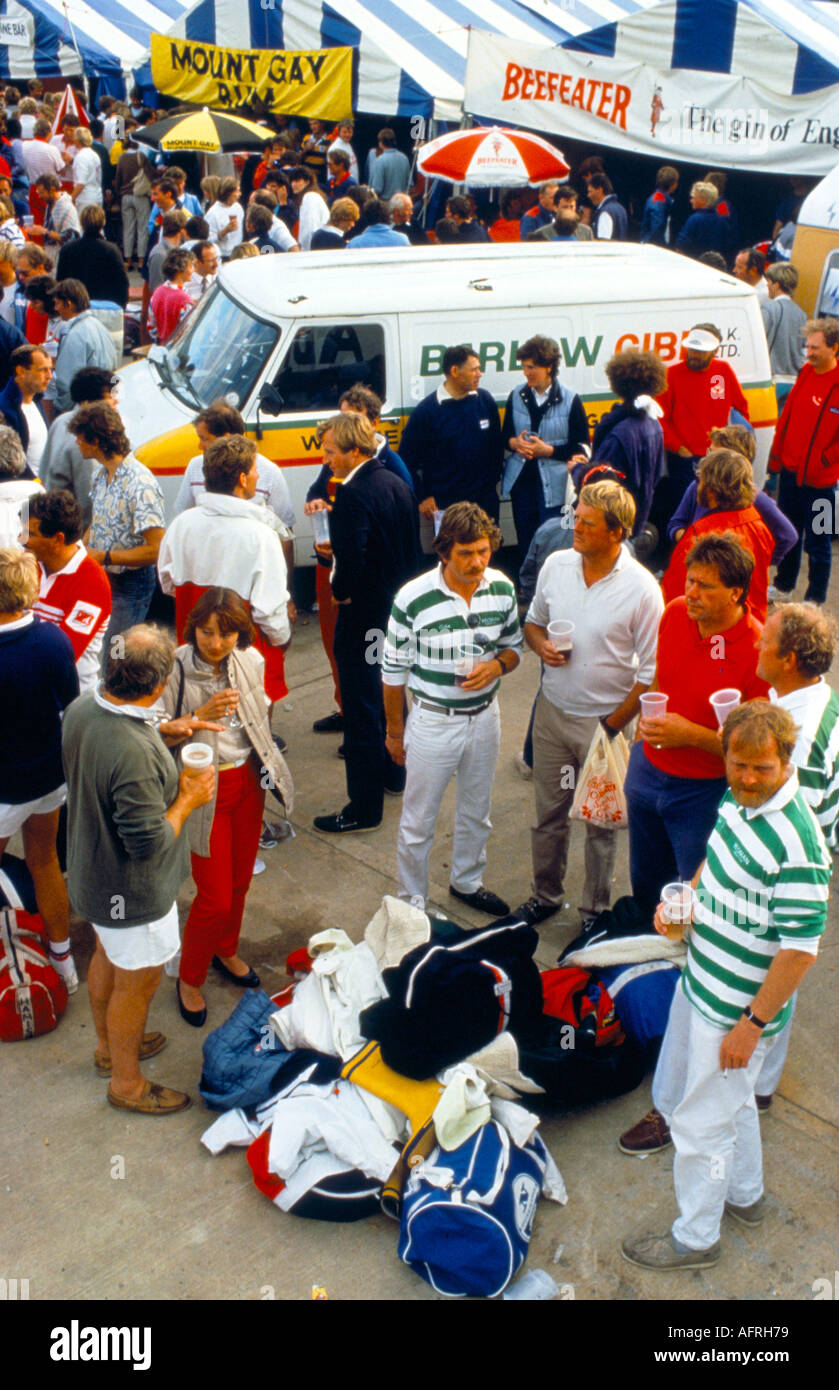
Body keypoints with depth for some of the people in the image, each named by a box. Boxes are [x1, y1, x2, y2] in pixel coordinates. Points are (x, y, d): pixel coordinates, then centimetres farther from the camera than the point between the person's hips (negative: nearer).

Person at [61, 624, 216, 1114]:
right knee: (138, 982, 14)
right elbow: (150, 844, -31)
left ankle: (111, 1045, 55)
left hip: (92, 870, 9)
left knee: (108, 957, 30)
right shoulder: (135, 756, -40)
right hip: (133, 892, -9)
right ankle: (127, 1082, 37)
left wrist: (163, 731, 7)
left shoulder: (83, 707, -12)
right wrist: (189, 798, -18)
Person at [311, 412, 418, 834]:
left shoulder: (353, 495, -23)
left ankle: (364, 807, 8)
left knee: (362, 711, 0)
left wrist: (339, 591, -9)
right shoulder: (398, 485, 5)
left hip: (364, 617, -9)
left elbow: (352, 561, -30)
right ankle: (393, 773, 41)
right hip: (398, 608, 9)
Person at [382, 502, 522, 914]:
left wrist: (497, 665, -18)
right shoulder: (412, 598, -20)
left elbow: (513, 646, 6)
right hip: (433, 722, -4)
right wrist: (394, 732, -1)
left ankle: (467, 882, 47)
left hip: (484, 717, 4)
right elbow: (394, 671, -9)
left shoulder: (502, 588, -9)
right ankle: (411, 902, 30)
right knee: (418, 822, 10)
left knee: (476, 812, 23)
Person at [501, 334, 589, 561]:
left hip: (553, 484, -4)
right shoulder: (517, 396, 5)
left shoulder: (570, 400, -6)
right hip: (520, 480, 4)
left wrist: (548, 450, -17)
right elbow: (505, 436, 14)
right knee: (524, 540, 10)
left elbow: (581, 447, -6)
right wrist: (514, 443, -9)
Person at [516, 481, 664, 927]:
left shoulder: (641, 589, -17)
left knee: (601, 822, 12)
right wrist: (541, 644, -10)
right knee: (549, 813, 17)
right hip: (553, 709, 4)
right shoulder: (555, 565, -3)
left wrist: (614, 725, -13)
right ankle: (546, 894, 38)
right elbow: (533, 621, 13)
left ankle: (595, 911, 31)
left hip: (605, 719, -4)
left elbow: (651, 672, -12)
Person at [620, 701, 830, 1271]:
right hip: (700, 983, 9)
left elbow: (800, 949, -25)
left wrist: (752, 1022, -20)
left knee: (701, 1121, 8)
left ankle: (696, 1238, 31)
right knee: (731, 1100, 28)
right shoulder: (738, 801, -3)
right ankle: (746, 1195, 51)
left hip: (736, 1010, -9)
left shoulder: (796, 845, -30)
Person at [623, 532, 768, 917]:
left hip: (705, 790, -6)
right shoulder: (675, 613, -5)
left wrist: (690, 733, -27)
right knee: (644, 884, 23)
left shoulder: (758, 651, -23)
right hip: (649, 769, 6)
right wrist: (647, 719, 9)